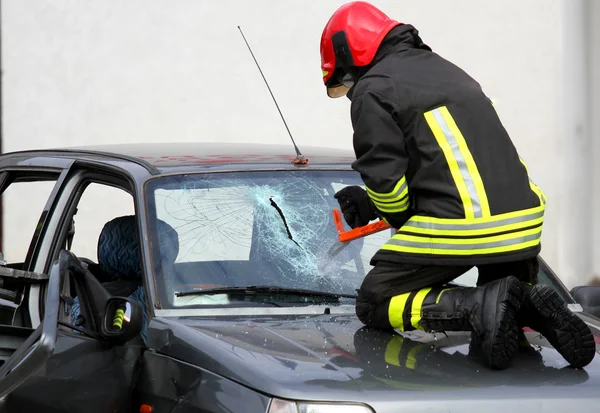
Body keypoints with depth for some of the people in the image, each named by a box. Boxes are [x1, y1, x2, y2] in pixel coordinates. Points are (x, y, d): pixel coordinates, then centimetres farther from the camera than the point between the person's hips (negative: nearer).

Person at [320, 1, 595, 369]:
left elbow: (385, 180, -9)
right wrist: (369, 203, 29)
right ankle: (533, 309, -5)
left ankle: (484, 306, -15)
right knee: (513, 294, 33)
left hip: (457, 226, -7)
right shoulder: (446, 70, 25)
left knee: (374, 305, 8)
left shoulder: (372, 90, -2)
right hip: (521, 222, 8)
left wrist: (400, 218, 12)